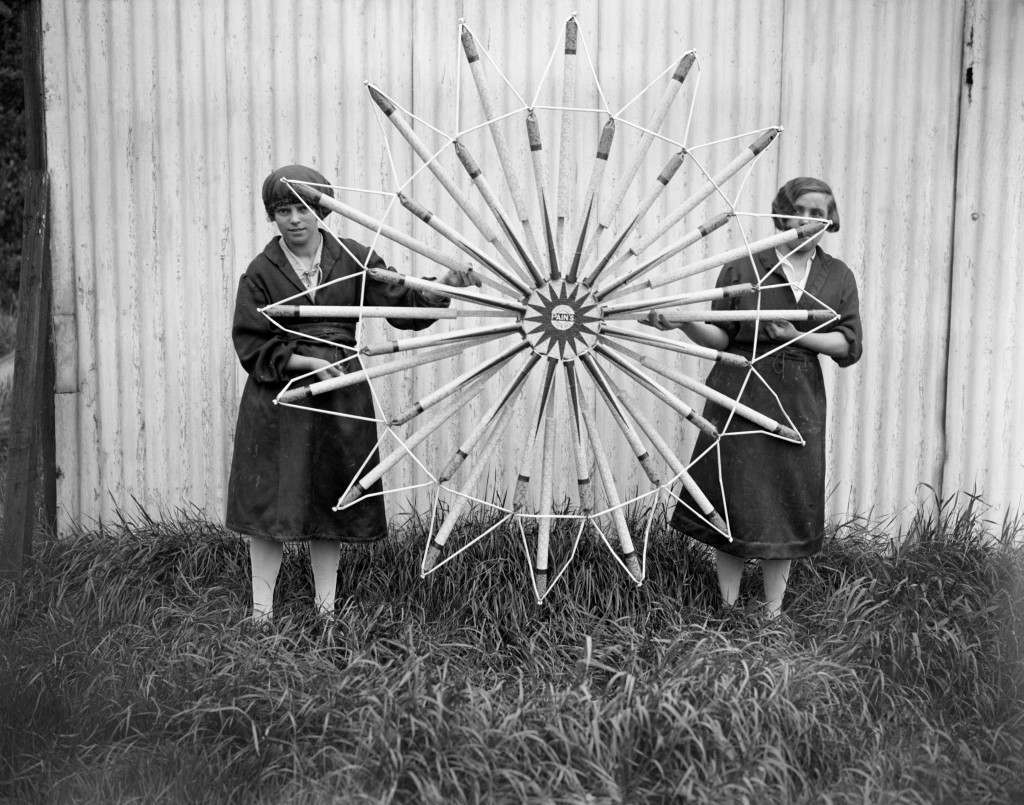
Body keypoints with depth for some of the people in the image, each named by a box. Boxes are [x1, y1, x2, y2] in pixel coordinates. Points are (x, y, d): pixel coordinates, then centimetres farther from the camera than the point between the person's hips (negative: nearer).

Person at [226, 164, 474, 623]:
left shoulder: (353, 260, 3)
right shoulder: (261, 272, -1)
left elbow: (402, 304, 2)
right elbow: (251, 344, -4)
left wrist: (445, 287, -15)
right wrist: (306, 362, -16)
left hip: (340, 393, 2)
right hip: (278, 399, -1)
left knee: (332, 499, 8)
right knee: (269, 499, 1)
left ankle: (326, 606, 21)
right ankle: (261, 608, 15)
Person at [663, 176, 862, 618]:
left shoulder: (838, 276, 9)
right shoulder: (745, 266, 1)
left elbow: (850, 345, 1)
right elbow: (720, 338, -1)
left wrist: (797, 335, -13)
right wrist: (685, 323, -20)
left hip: (798, 403, 2)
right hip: (741, 393, -2)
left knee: (788, 504, 6)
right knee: (734, 502, 0)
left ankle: (773, 612, 18)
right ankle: (728, 609, 13)